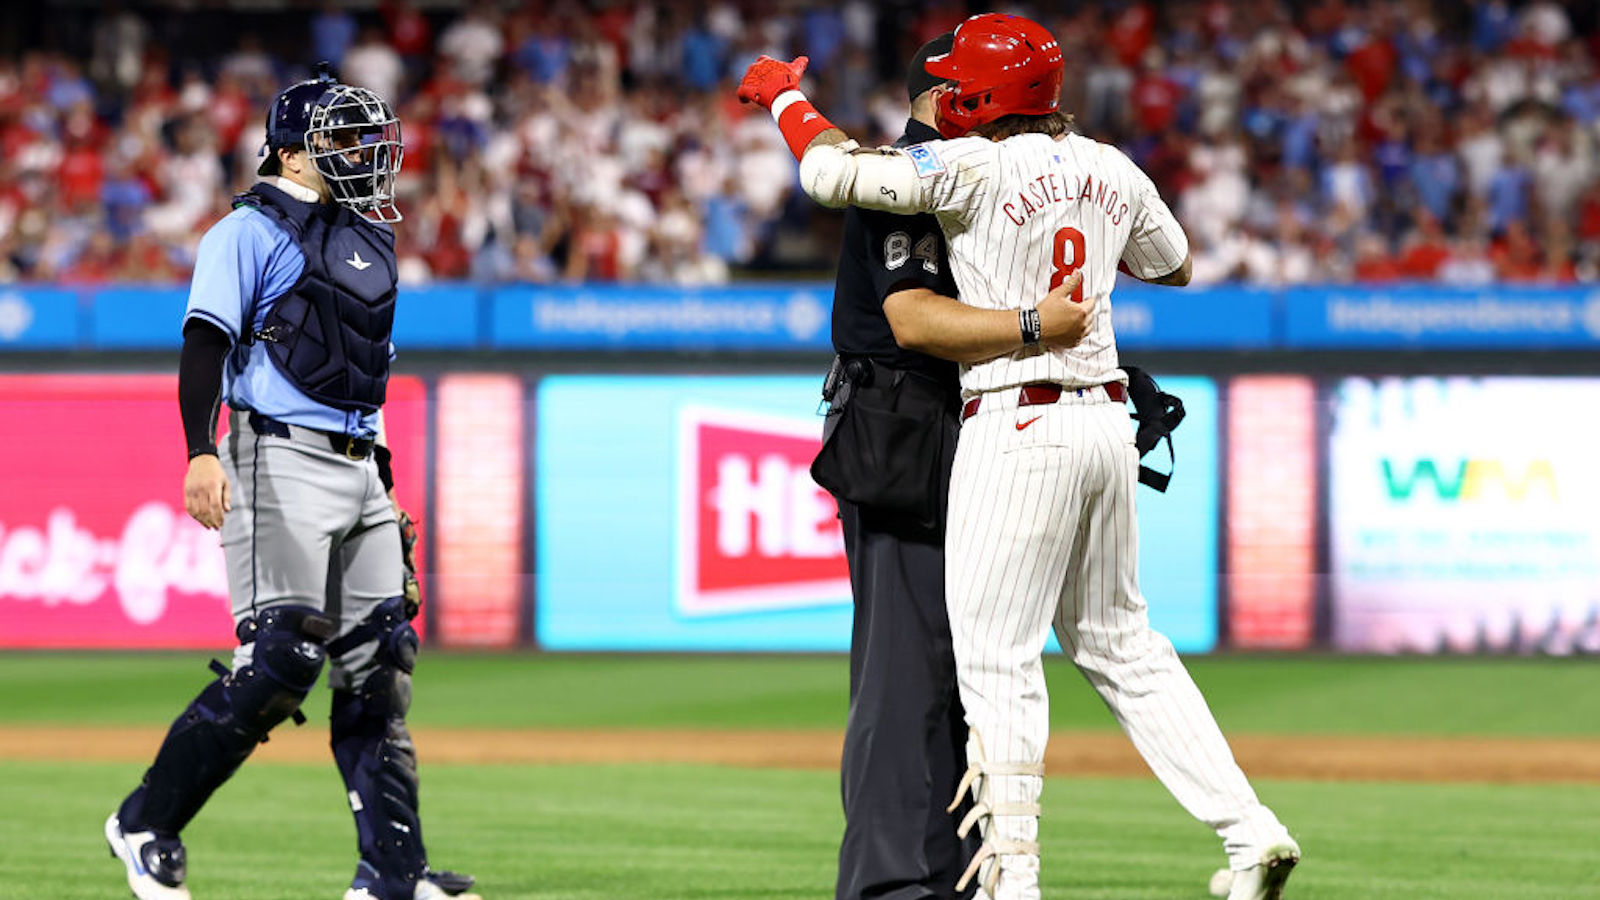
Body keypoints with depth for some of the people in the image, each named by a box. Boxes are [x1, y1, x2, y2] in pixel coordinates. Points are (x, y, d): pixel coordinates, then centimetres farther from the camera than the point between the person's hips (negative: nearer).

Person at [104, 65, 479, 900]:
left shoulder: (370, 234, 19)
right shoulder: (251, 231, -6)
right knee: (280, 660, -14)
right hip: (283, 462, -8)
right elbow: (206, 342, -15)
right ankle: (146, 826, -1)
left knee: (379, 665, 3)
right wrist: (202, 453, -29)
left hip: (359, 470, 8)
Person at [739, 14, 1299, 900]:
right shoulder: (1111, 171, 9)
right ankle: (1249, 828, 10)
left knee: (998, 659, -4)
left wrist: (783, 94, 4)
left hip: (1018, 427, -7)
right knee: (1118, 642, 17)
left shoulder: (977, 168, -12)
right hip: (1105, 423, 7)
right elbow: (1173, 263, 26)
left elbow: (832, 172, -14)